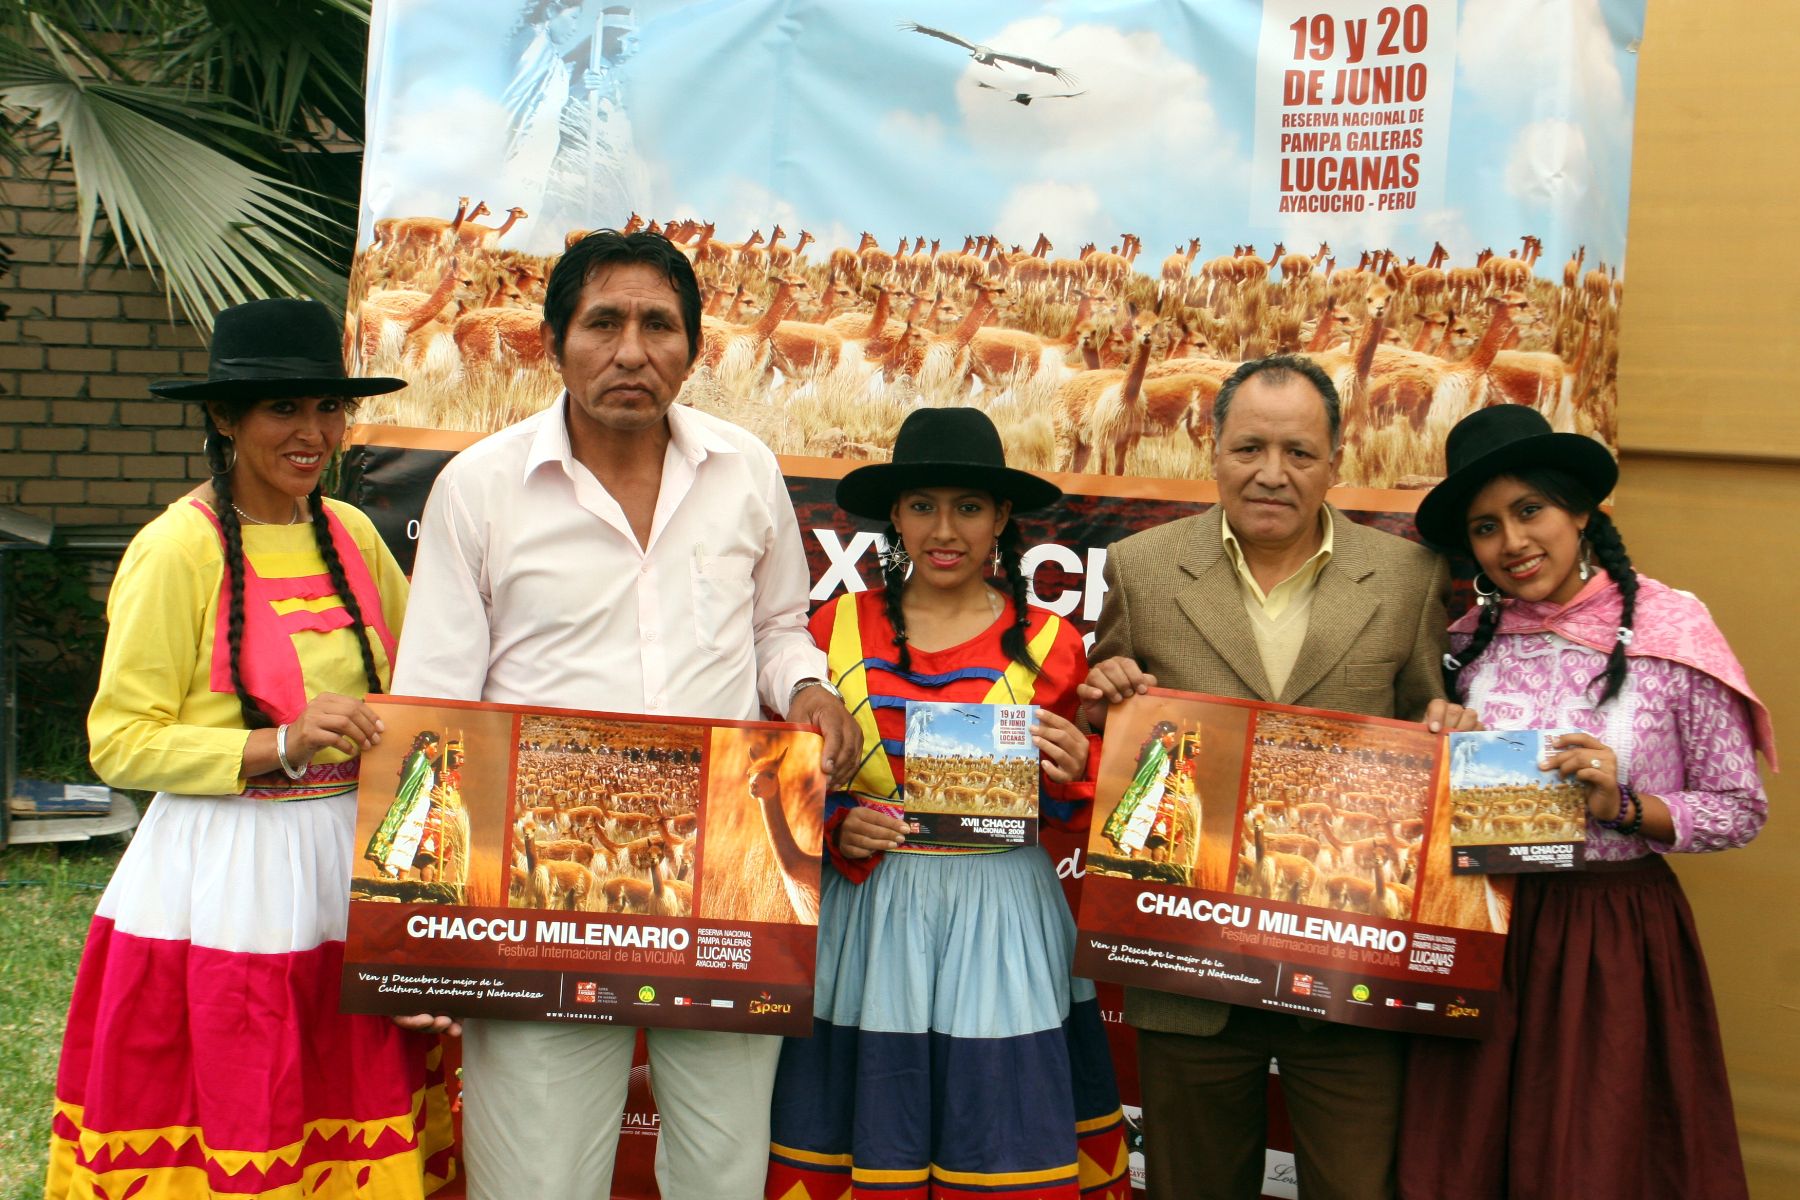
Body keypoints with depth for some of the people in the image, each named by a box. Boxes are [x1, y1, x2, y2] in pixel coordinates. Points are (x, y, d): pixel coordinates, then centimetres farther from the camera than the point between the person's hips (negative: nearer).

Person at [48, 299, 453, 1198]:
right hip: (221, 881, -5)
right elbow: (120, 742, -11)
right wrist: (282, 746, -20)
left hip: (346, 869, 5)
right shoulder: (176, 548, -8)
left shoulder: (353, 534, 8)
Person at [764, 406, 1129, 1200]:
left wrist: (1073, 775, -10)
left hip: (999, 919, 0)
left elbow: (1069, 818, 11)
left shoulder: (1048, 645, 3)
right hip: (870, 913, 1)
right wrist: (838, 829, -8)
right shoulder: (838, 630, 3)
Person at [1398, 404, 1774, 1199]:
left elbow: (1740, 811, -5)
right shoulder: (1467, 642, 3)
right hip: (1483, 932, 3)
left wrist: (1626, 808, -19)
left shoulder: (1670, 632, -8)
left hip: (1615, 936, -3)